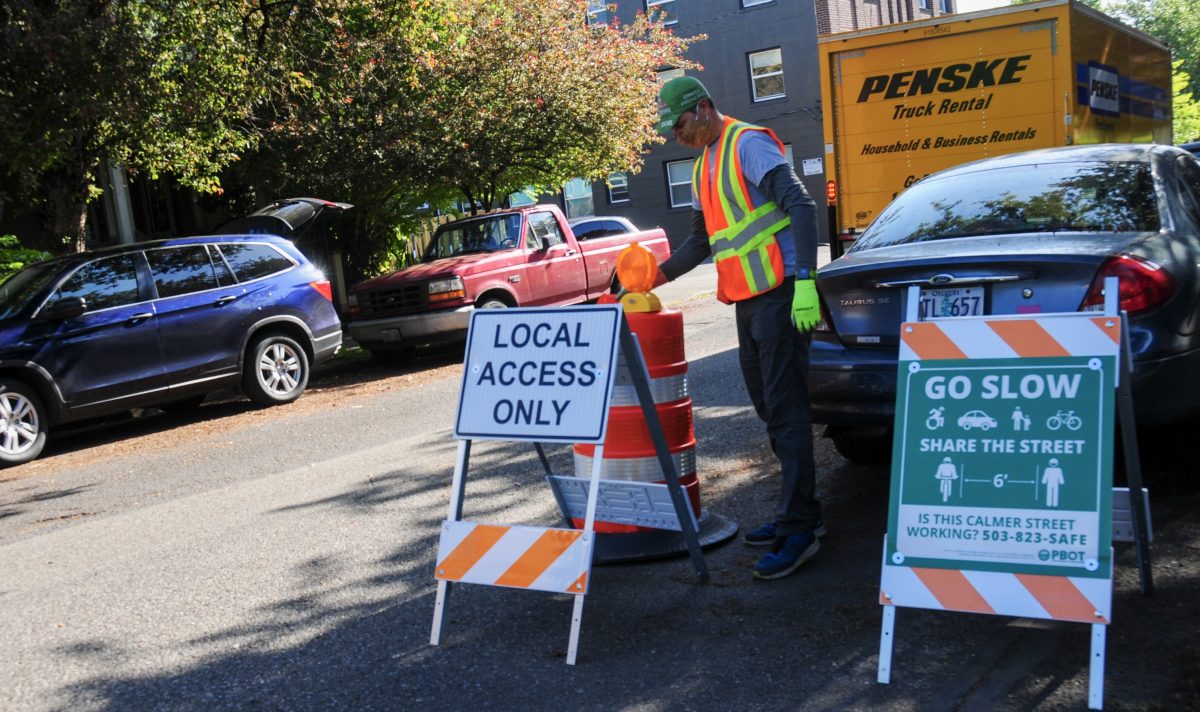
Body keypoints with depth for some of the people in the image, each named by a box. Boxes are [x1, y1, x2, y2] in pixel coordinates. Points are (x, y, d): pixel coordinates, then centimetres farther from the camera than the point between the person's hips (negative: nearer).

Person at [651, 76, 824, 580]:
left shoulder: (749, 145, -9)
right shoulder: (703, 168, 19)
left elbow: (800, 206, -18)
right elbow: (701, 240, 28)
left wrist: (803, 282, -26)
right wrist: (659, 274, 15)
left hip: (778, 293, -10)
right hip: (746, 299, 10)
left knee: (785, 410, -9)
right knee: (769, 407, 13)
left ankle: (798, 530, -6)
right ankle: (801, 513, 23)